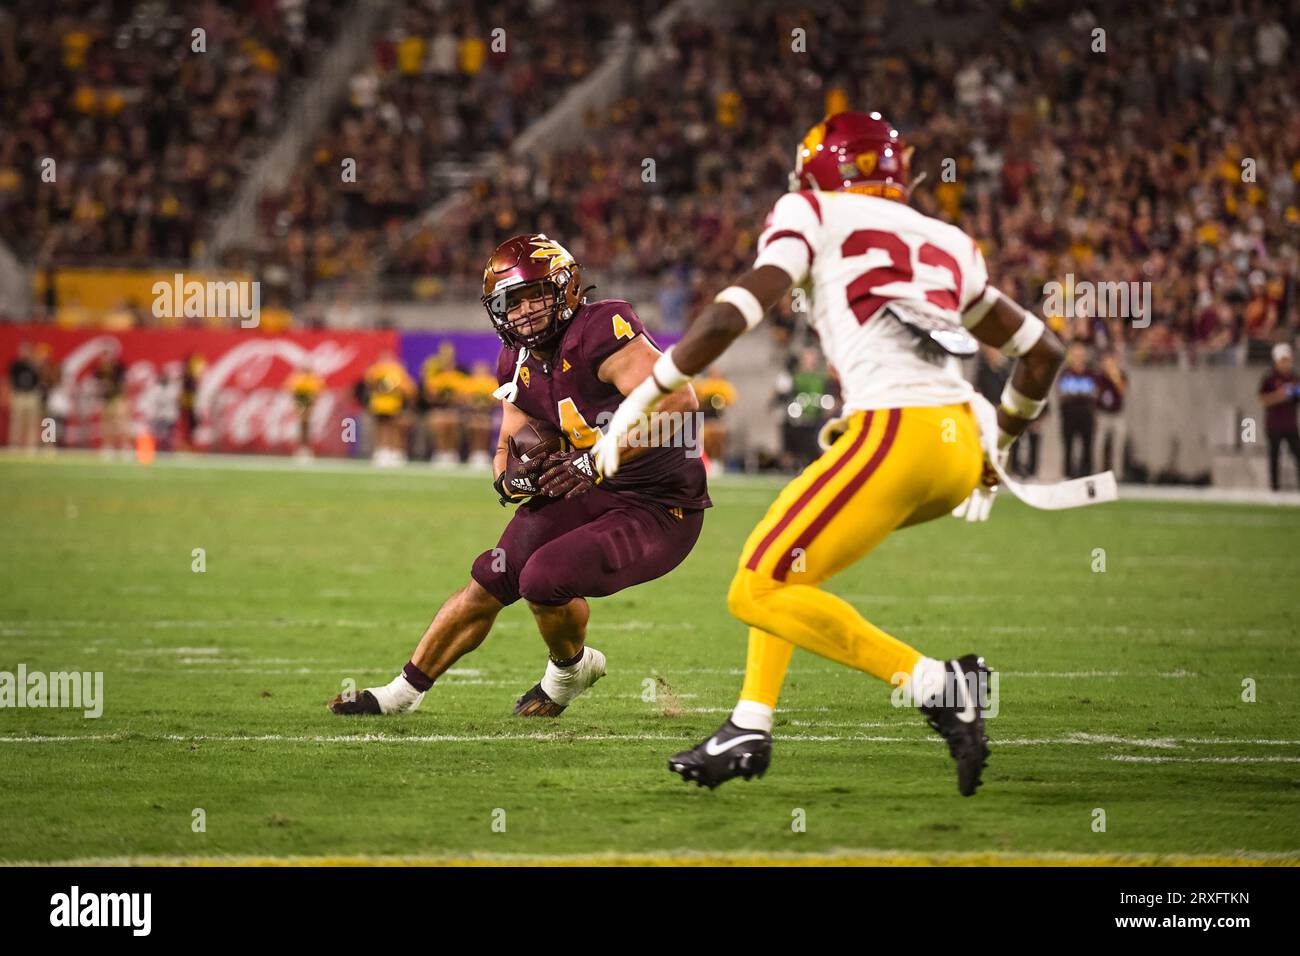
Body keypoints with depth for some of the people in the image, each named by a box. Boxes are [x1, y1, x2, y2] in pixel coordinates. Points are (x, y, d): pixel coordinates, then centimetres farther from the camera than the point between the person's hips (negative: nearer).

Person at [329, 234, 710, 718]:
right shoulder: (519, 363, 3)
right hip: (590, 496, 8)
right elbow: (507, 448, 14)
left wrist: (594, 461, -37)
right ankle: (402, 693, 22)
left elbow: (679, 399, -35)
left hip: (660, 510, -8)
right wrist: (511, 476, -12)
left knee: (545, 578, -23)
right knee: (489, 582, 6)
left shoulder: (599, 330, -24)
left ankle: (570, 669, 9)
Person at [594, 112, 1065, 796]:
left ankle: (933, 683, -13)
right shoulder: (947, 244, 25)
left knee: (759, 593, -2)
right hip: (961, 446, 8)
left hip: (896, 434, -8)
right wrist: (997, 450, 42)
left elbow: (733, 316, -6)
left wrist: (640, 401, 0)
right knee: (780, 557, 24)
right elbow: (1040, 350, 30)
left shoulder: (818, 216, 8)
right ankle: (750, 725, 19)